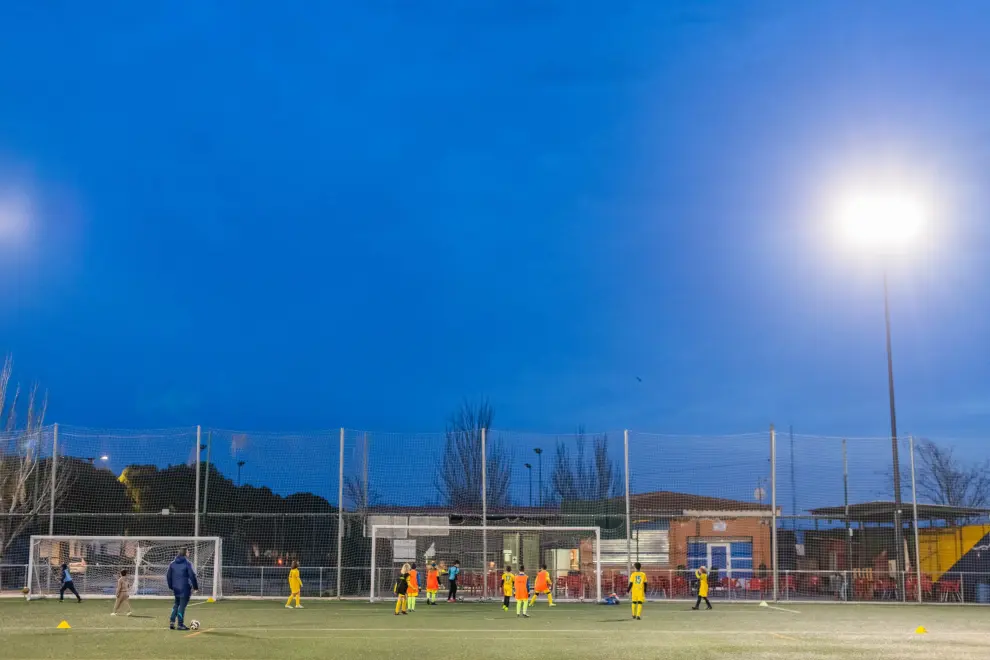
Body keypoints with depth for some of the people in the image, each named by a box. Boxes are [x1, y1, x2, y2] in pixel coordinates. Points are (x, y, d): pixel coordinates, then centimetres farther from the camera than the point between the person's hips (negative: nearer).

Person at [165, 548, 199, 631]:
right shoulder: (187, 564, -11)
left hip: (176, 589, 6)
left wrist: (171, 586, 21)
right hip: (185, 588, -6)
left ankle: (172, 621, 9)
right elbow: (192, 576, -12)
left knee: (176, 604, 20)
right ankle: (180, 624, 1)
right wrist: (195, 587, -2)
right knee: (182, 605, -1)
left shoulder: (172, 564, 7)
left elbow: (168, 575, 12)